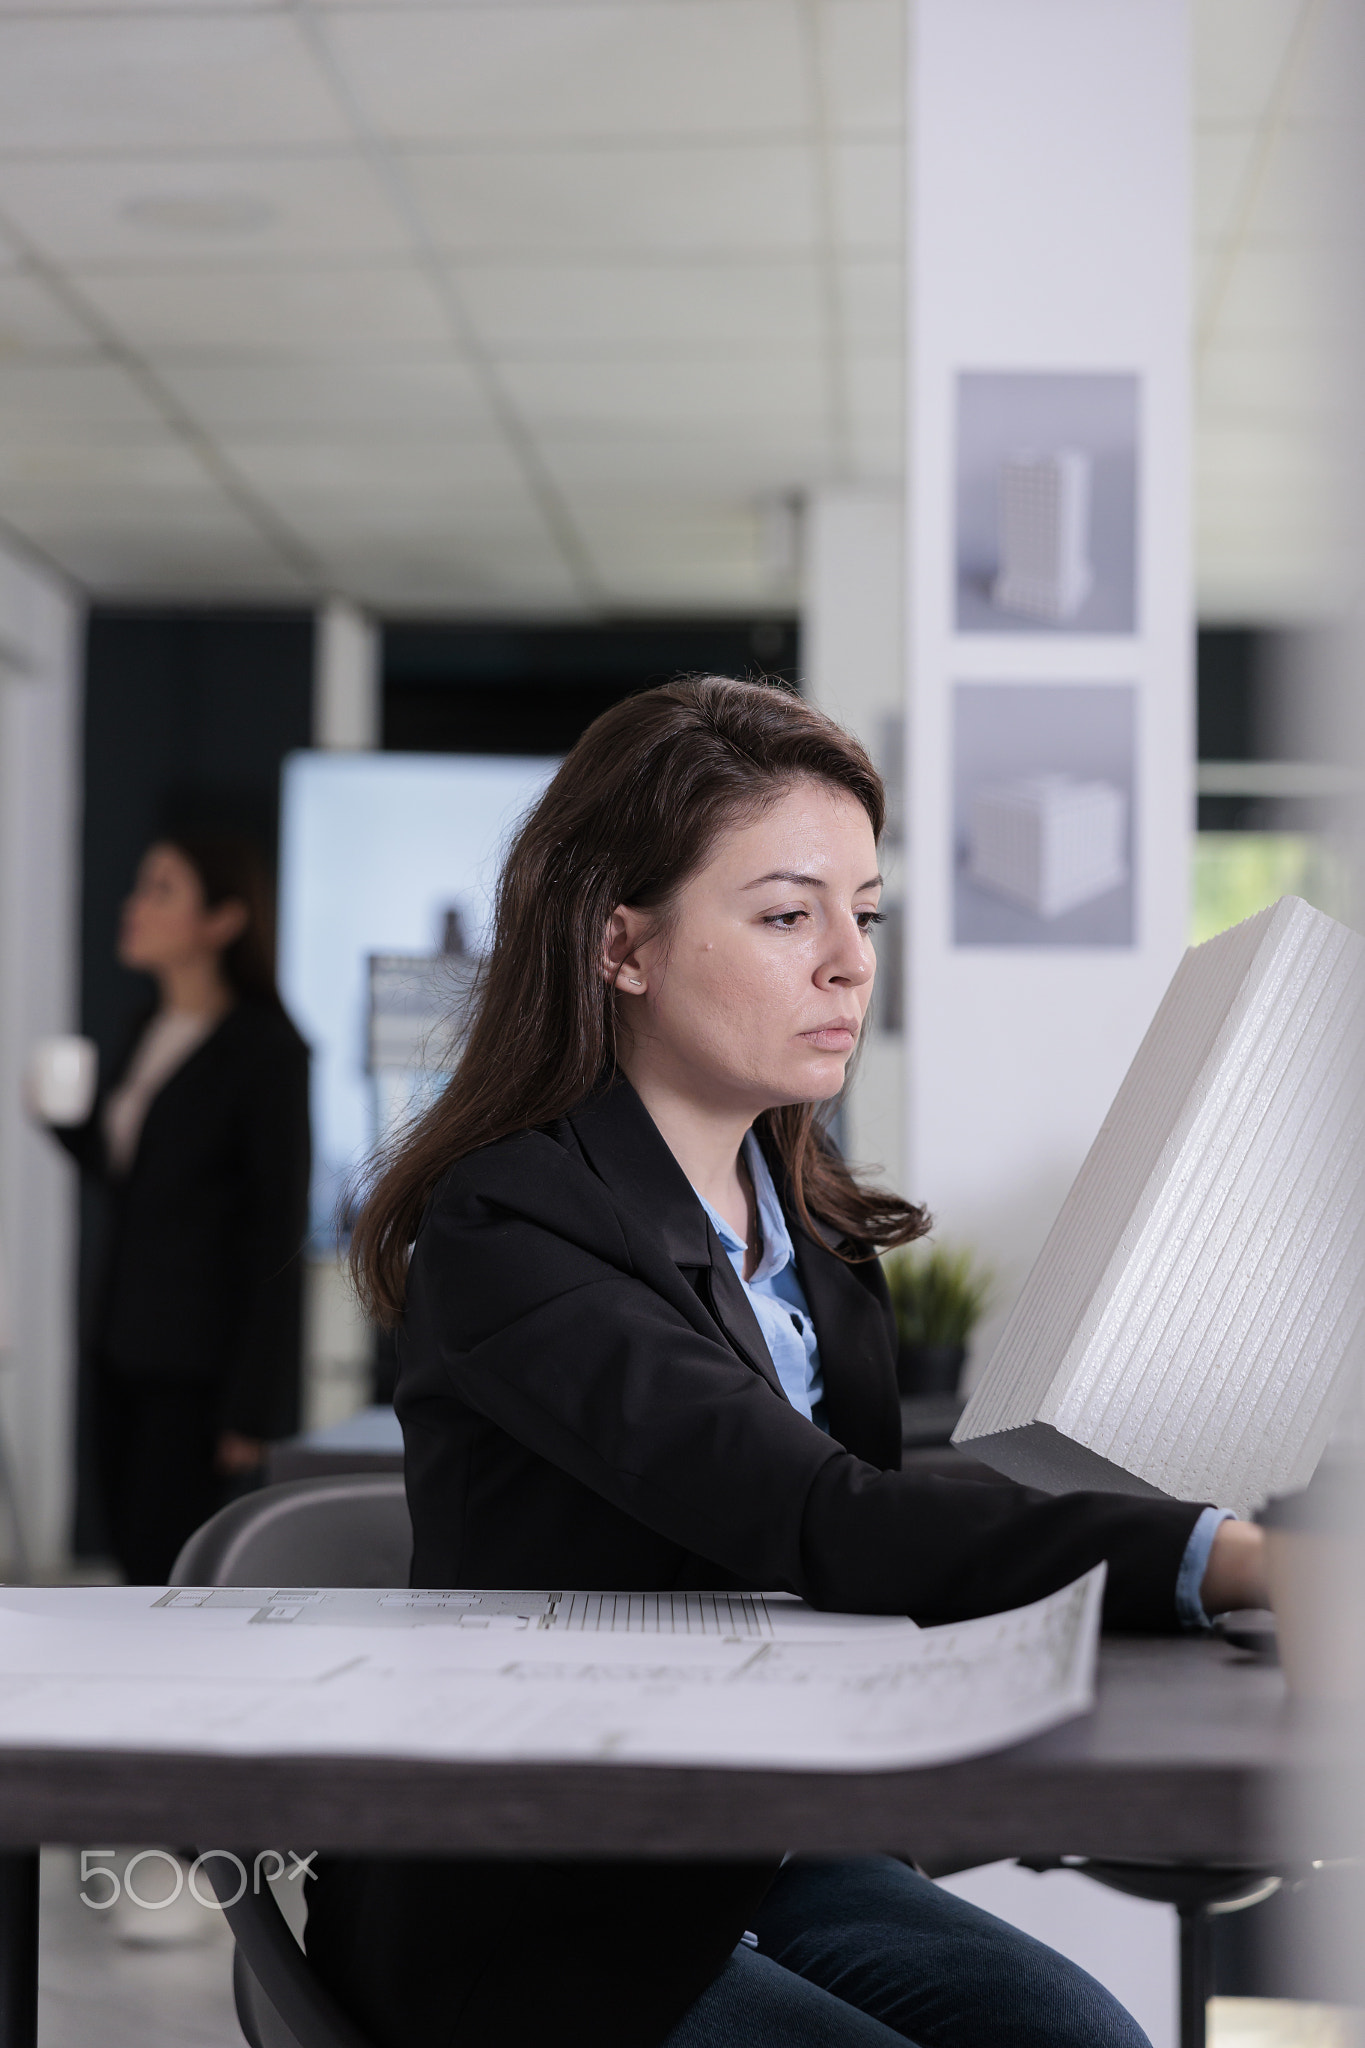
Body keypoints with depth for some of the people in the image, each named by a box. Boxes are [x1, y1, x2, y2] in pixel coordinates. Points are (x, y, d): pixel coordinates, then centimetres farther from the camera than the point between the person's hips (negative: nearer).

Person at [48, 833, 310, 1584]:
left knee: (164, 1573, -7)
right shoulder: (150, 1029, 11)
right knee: (134, 1558, 10)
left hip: (201, 1361, -8)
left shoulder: (266, 1049, -12)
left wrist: (254, 1406, -16)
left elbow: (278, 1232, -14)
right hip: (123, 1341, 8)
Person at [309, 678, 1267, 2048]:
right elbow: (826, 1528, -33)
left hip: (765, 1857, 7)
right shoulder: (511, 1231, -20)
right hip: (526, 1924, -7)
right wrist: (1234, 1560, -44)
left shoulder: (814, 1231, 9)